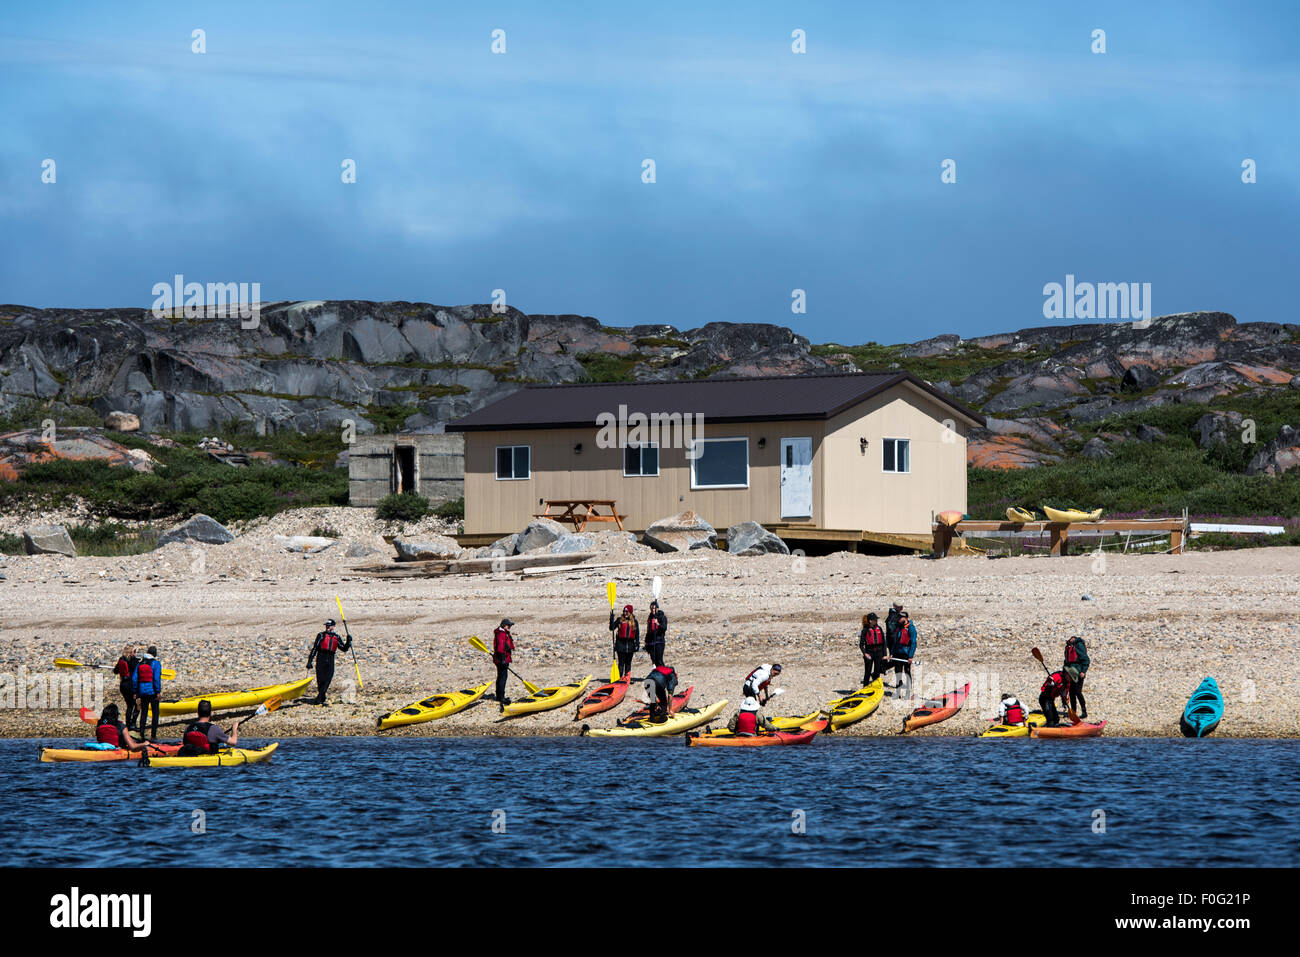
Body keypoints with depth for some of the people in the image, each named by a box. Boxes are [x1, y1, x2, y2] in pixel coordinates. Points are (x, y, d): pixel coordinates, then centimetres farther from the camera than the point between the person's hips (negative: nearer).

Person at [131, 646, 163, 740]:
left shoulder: (139, 663, 7)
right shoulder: (156, 663, -7)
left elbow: (134, 678, 7)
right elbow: (157, 678, -14)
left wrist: (135, 692, 12)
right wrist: (158, 691, -11)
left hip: (142, 691, 4)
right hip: (152, 692, -4)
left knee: (143, 712, 11)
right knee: (155, 712, 4)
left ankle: (141, 734, 5)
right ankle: (153, 735, 1)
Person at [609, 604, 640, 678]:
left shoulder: (634, 622, 9)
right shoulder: (620, 620, 4)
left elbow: (637, 634, 12)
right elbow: (612, 628, -7)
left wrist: (637, 644, 7)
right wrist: (611, 616, -14)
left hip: (630, 645, 2)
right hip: (621, 643, -2)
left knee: (628, 663, 8)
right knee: (621, 663, -5)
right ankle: (620, 678, -6)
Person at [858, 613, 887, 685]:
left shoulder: (879, 629, 6)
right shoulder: (865, 630, -6)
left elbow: (883, 642, 11)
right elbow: (861, 644, -5)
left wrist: (884, 654, 7)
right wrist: (865, 653, -19)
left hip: (878, 652, 3)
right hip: (869, 652, -3)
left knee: (877, 673, 5)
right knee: (867, 673, -1)